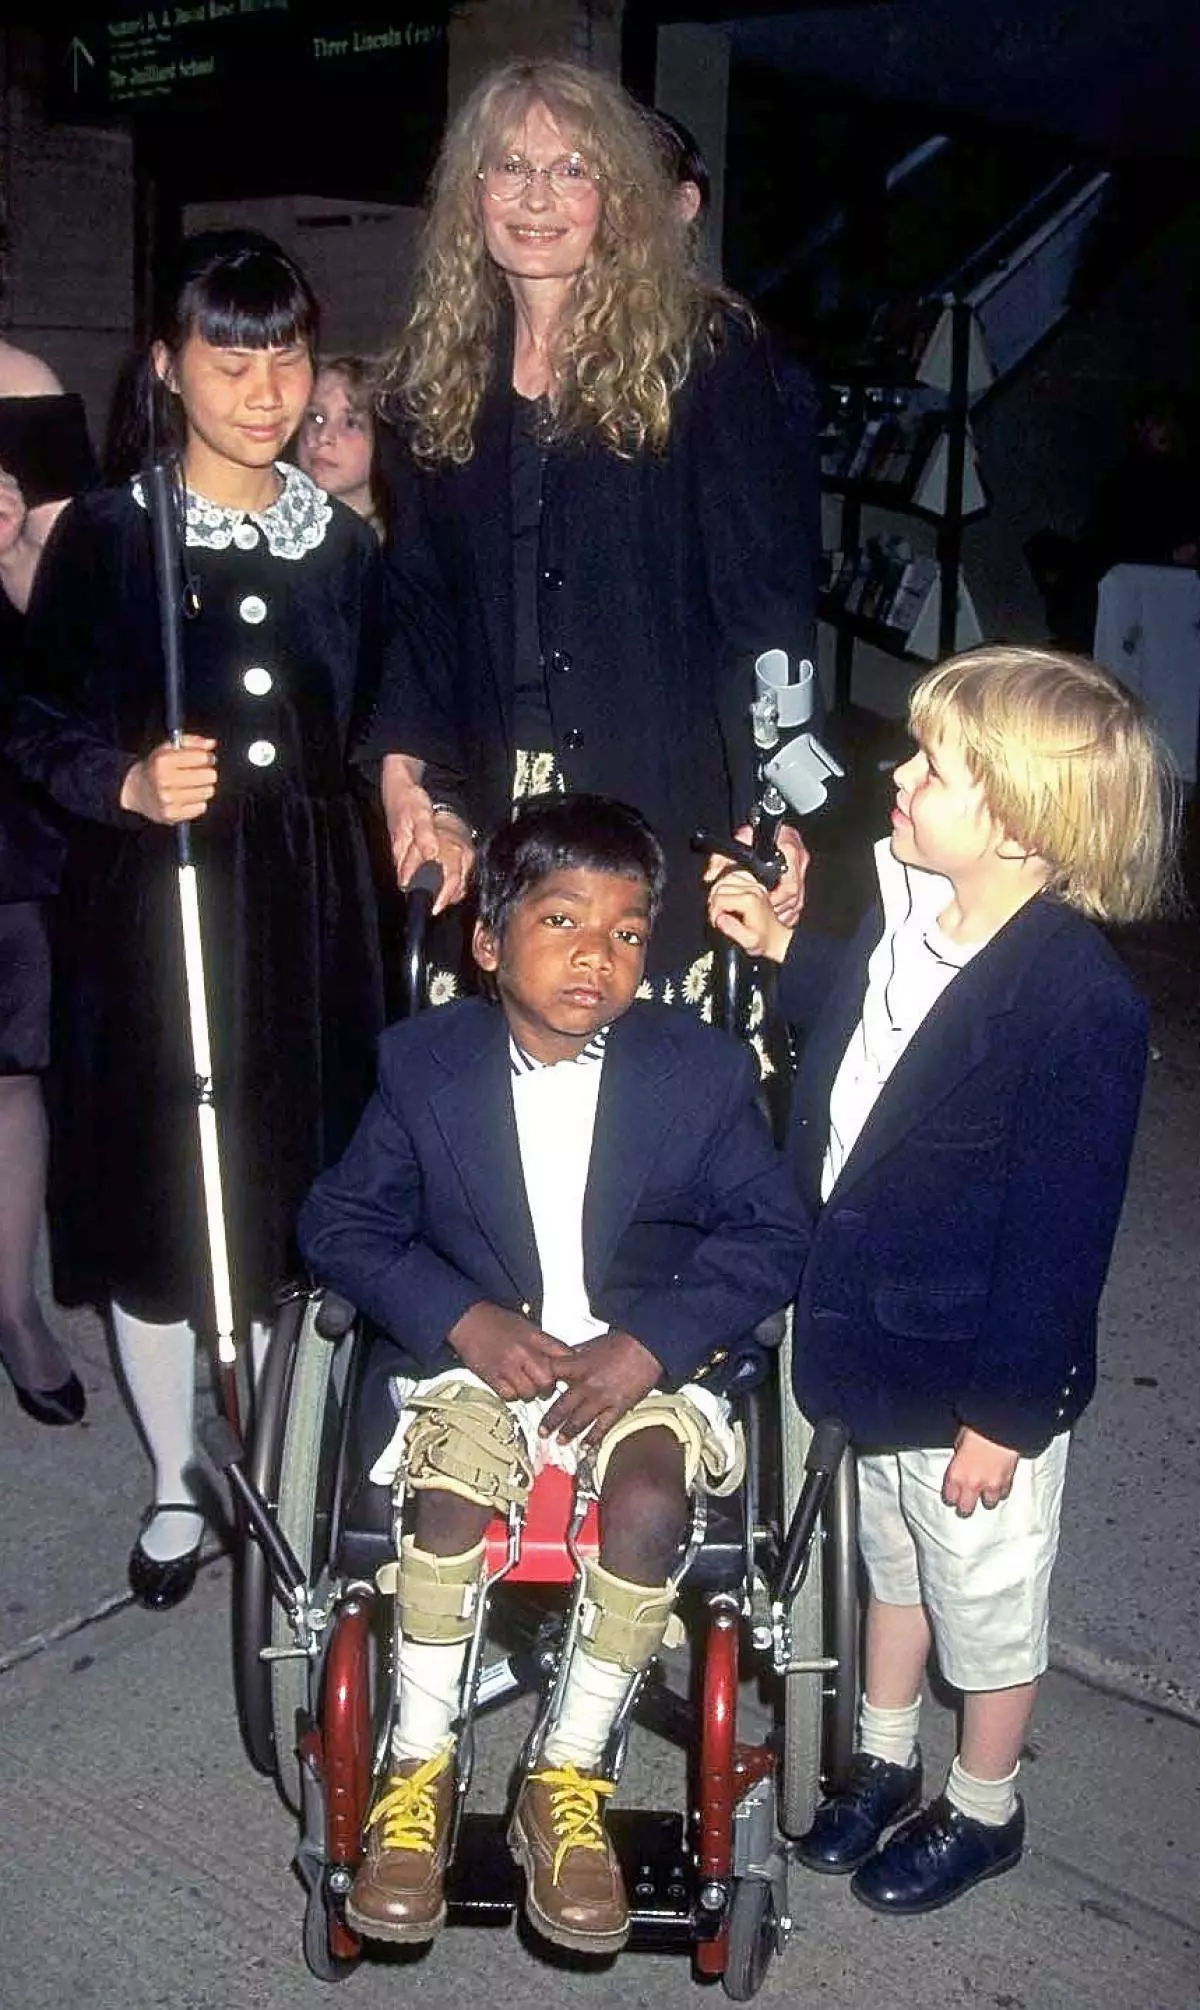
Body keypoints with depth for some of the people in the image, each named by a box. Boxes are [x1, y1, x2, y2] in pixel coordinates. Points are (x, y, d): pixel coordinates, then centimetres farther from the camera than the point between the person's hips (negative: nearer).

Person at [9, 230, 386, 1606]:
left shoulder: (340, 542, 8)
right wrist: (129, 784, -20)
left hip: (305, 908, 3)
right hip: (150, 907, -2)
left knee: (294, 1187, 7)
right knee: (154, 1194, 5)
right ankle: (176, 1485, 25)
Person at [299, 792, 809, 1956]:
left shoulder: (702, 1069, -6)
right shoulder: (424, 1062, -4)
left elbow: (771, 1235, -4)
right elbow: (342, 1223, 1)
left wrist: (649, 1344, -17)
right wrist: (464, 1319, -15)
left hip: (646, 1362, 0)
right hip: (477, 1351, 1)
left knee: (647, 1503, -28)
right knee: (449, 1500, -27)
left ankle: (567, 1783, -7)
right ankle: (418, 1772, -4)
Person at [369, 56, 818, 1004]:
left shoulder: (705, 351, 0)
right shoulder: (436, 374, 13)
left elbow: (767, 587, -4)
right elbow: (419, 602, 14)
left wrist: (768, 807, -12)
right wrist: (411, 776, 2)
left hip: (670, 809, -3)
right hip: (494, 812, 4)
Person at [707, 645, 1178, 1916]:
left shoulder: (1078, 1003, -30)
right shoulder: (913, 911, -7)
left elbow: (1059, 1234, -24)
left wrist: (1005, 1413, -18)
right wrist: (781, 949, 8)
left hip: (979, 1377, -7)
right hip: (880, 1338, 8)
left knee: (986, 1598, 18)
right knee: (892, 1560, 28)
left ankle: (984, 1810, 44)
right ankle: (884, 1761, 52)